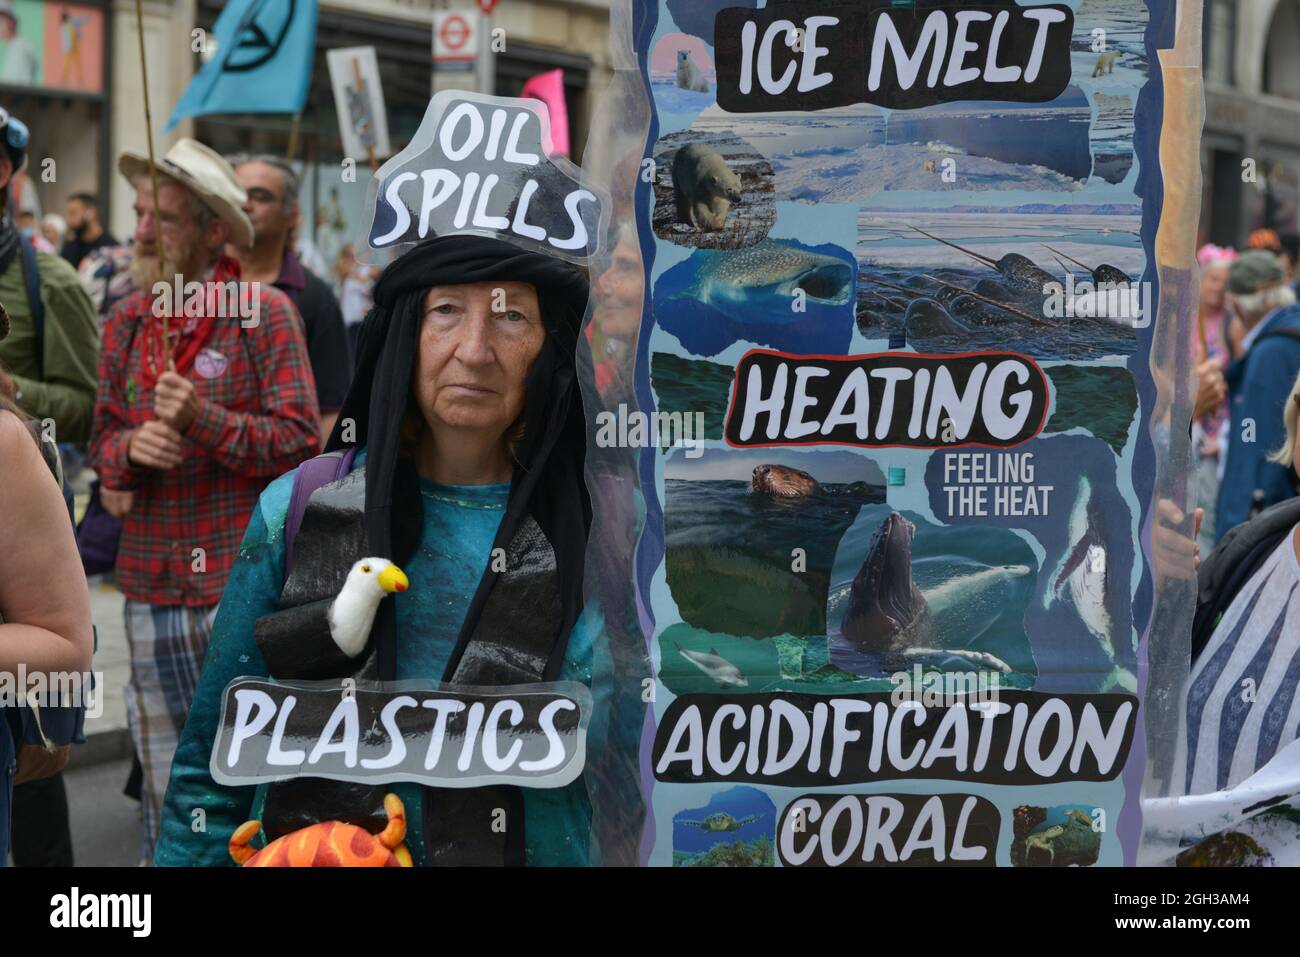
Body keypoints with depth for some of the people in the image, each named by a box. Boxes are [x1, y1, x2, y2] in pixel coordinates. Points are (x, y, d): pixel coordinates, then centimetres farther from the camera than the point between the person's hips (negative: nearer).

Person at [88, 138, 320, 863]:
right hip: (153, 580, 5)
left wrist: (204, 419, -21)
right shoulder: (127, 322, 10)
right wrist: (130, 449, -10)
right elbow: (102, 440, 13)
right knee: (164, 772, 13)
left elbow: (298, 440, -10)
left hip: (244, 580, -5)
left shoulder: (264, 313, -5)